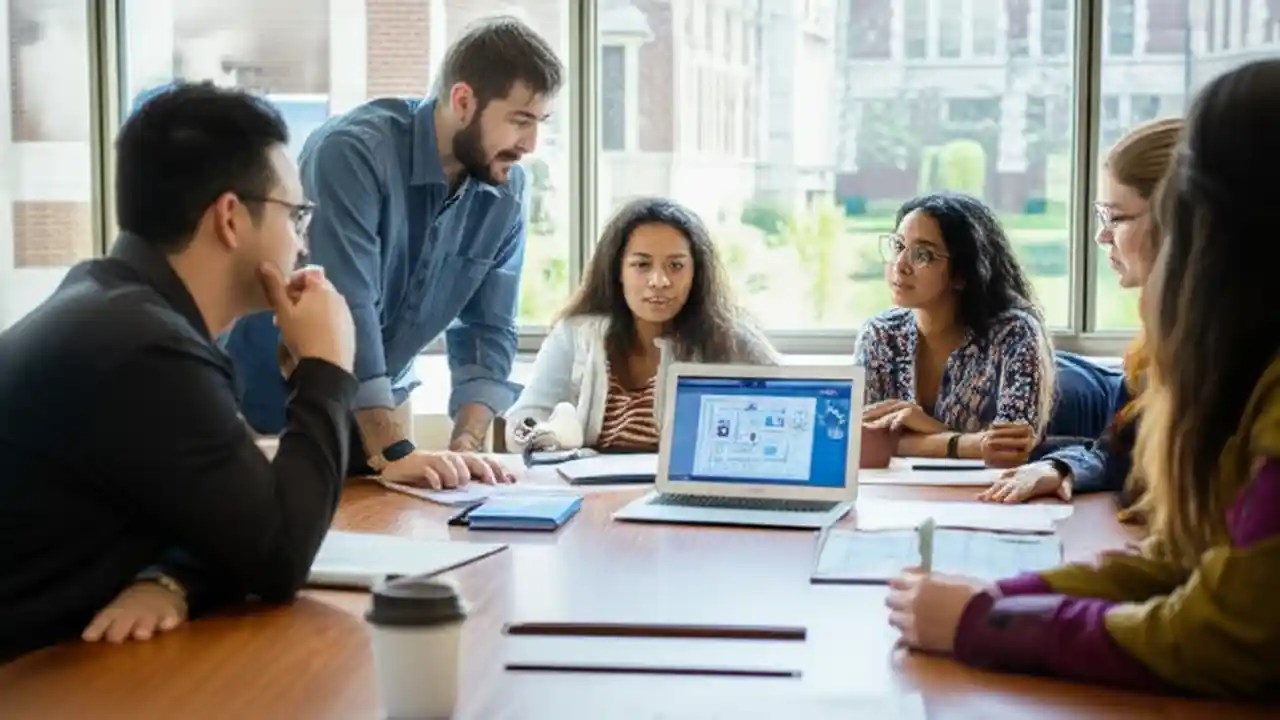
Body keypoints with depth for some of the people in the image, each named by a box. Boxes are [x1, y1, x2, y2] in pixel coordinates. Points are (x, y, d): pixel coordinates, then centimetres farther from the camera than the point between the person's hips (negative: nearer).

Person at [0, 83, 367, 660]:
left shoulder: (116, 303, 6)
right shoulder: (144, 348, -22)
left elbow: (230, 523, 6)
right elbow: (279, 557, -16)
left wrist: (168, 582, -15)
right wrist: (325, 369, -7)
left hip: (60, 655, 8)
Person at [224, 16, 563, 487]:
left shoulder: (506, 192, -9)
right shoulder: (355, 152, -28)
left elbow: (488, 329, -8)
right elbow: (346, 312, -33)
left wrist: (465, 447, -22)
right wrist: (392, 452, -37)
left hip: (379, 403, 5)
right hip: (272, 404, -5)